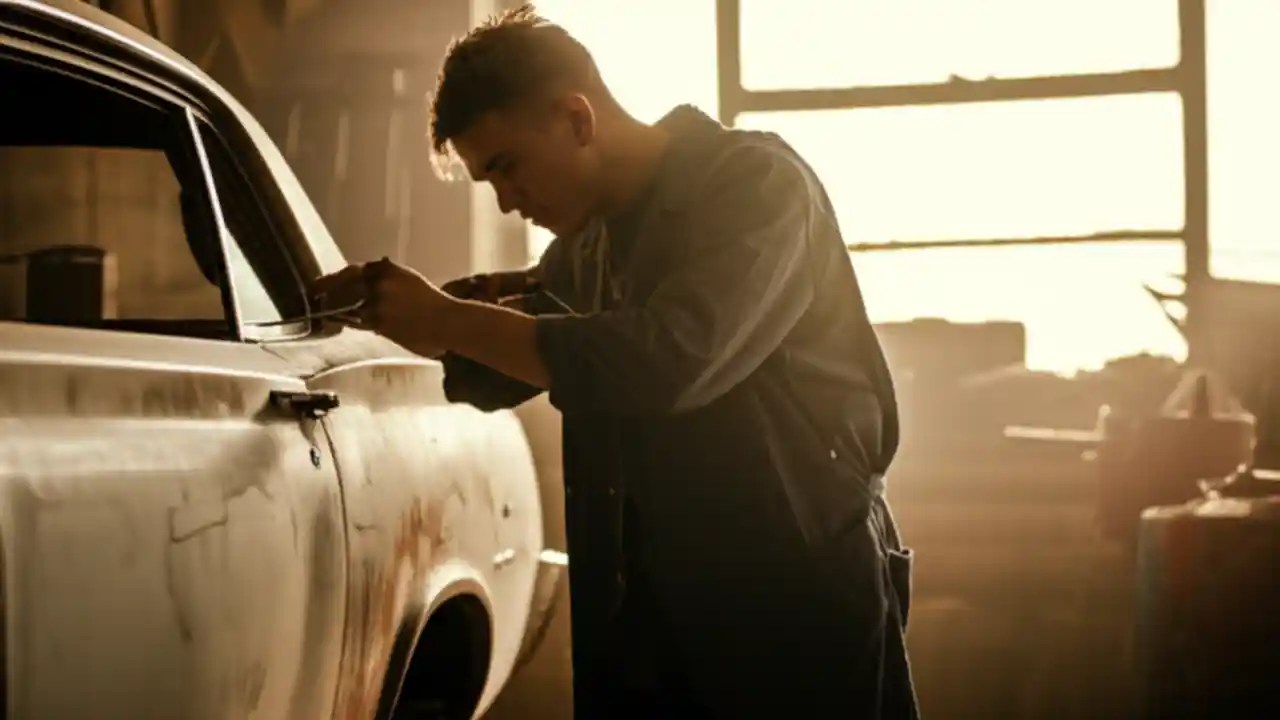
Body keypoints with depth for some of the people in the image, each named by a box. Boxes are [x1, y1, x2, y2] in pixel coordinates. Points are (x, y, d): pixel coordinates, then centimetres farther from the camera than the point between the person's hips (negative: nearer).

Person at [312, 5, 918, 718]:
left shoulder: (756, 182, -13)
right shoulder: (591, 241, 9)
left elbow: (672, 361, -28)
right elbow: (497, 371, 20)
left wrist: (446, 317, -22)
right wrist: (401, 311, -2)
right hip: (644, 611, 7)